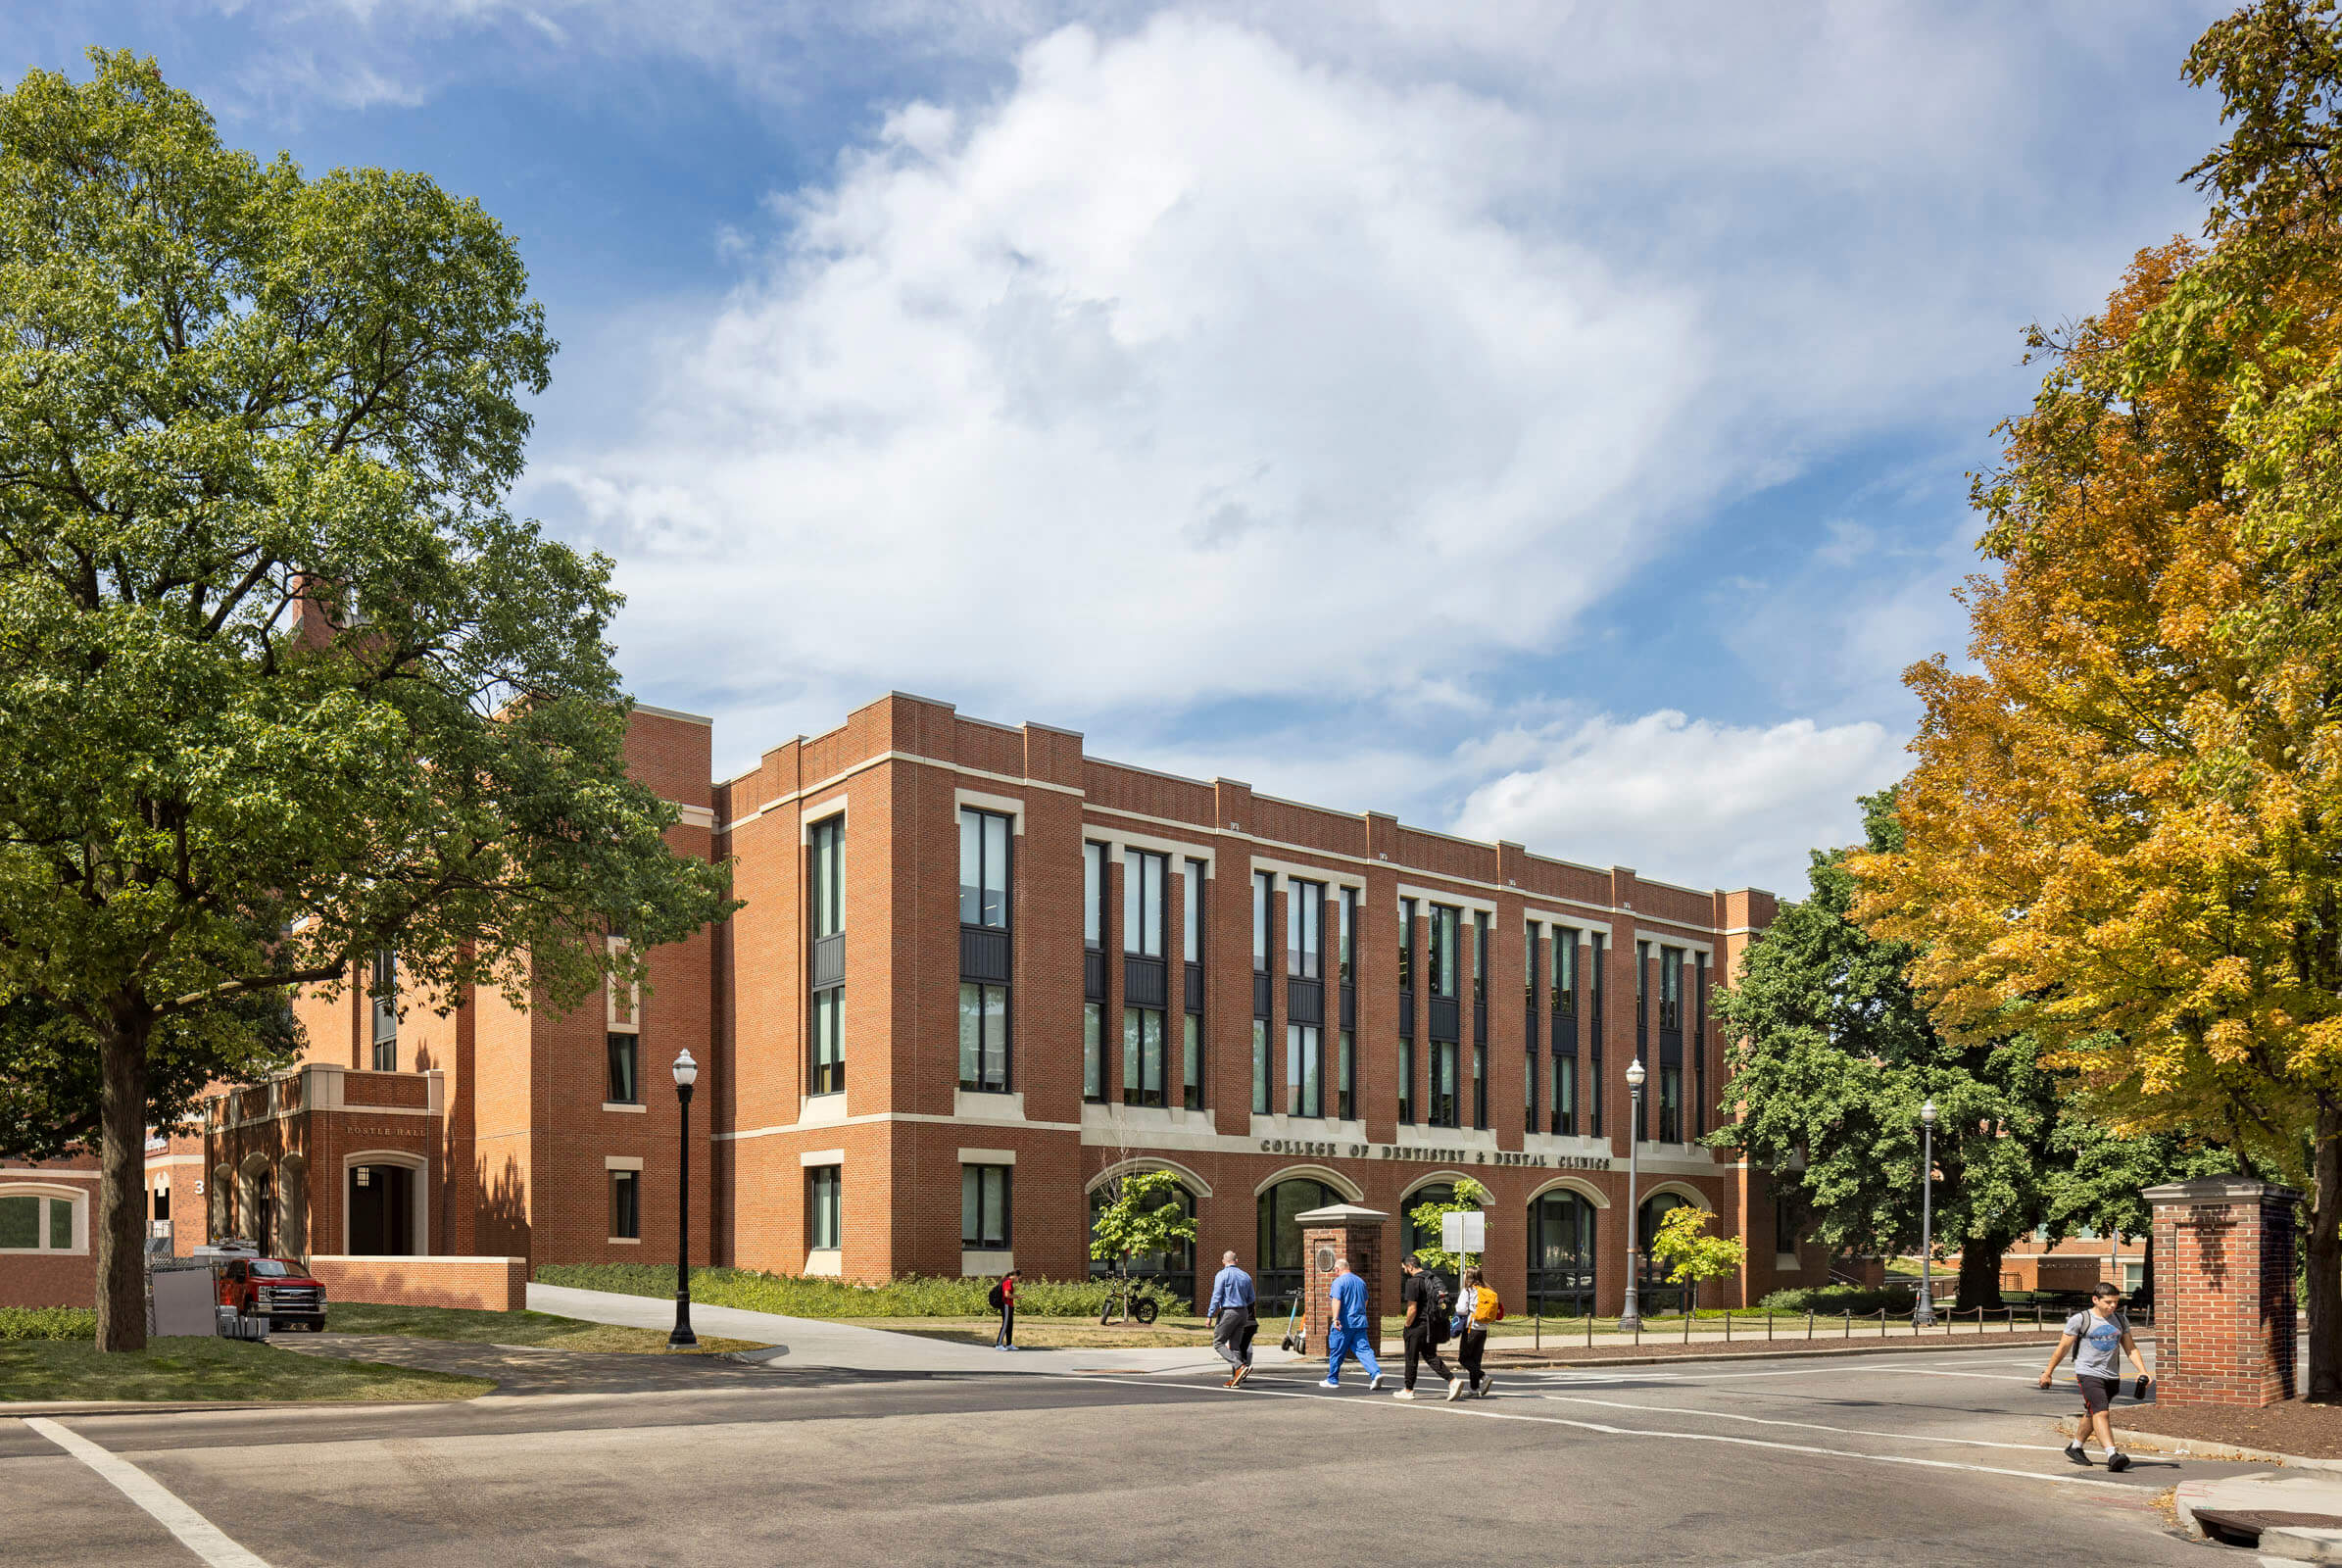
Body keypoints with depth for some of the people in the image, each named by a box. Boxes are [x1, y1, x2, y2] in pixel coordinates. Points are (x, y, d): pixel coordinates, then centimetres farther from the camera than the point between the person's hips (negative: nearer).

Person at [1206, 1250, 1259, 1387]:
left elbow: (1216, 1297, -13)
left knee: (1218, 1343, 0)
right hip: (1243, 1313, 6)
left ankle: (1241, 1366, -16)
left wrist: (1210, 1315, -10)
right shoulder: (1246, 1276, 11)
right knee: (1235, 1345, 10)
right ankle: (1235, 1378, 4)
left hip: (1228, 1312, -6)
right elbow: (1251, 1299, 17)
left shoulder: (1222, 1275, -7)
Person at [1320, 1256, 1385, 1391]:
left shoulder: (1339, 1282, -7)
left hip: (1344, 1323, -6)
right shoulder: (1361, 1281, 15)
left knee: (1336, 1352, 7)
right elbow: (1365, 1301, 25)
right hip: (1360, 1322, 6)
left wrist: (1335, 1319, -25)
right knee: (1364, 1350, 0)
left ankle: (1332, 1380, 17)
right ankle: (1376, 1373, -20)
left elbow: (1337, 1301, -20)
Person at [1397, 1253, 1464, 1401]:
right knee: (1430, 1356, 12)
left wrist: (1406, 1328, -6)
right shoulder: (1433, 1278, 12)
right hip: (1434, 1325, 8)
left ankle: (1408, 1390, 17)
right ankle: (1453, 1381, -5)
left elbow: (1412, 1310, -19)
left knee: (1411, 1358, 7)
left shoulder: (1413, 1282, -15)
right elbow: (1441, 1301, 17)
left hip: (1419, 1325, -8)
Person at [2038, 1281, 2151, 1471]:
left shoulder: (2121, 1320, 12)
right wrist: (2047, 1372, 3)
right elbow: (2062, 1348, 0)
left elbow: (2130, 1348, 16)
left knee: (2092, 1414, 15)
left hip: (2112, 1376, 6)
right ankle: (2112, 1455, -29)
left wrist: (2142, 1370, 1)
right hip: (2088, 1374, -6)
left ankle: (2075, 1447, 33)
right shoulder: (2080, 1319, -5)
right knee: (2101, 1412, -19)